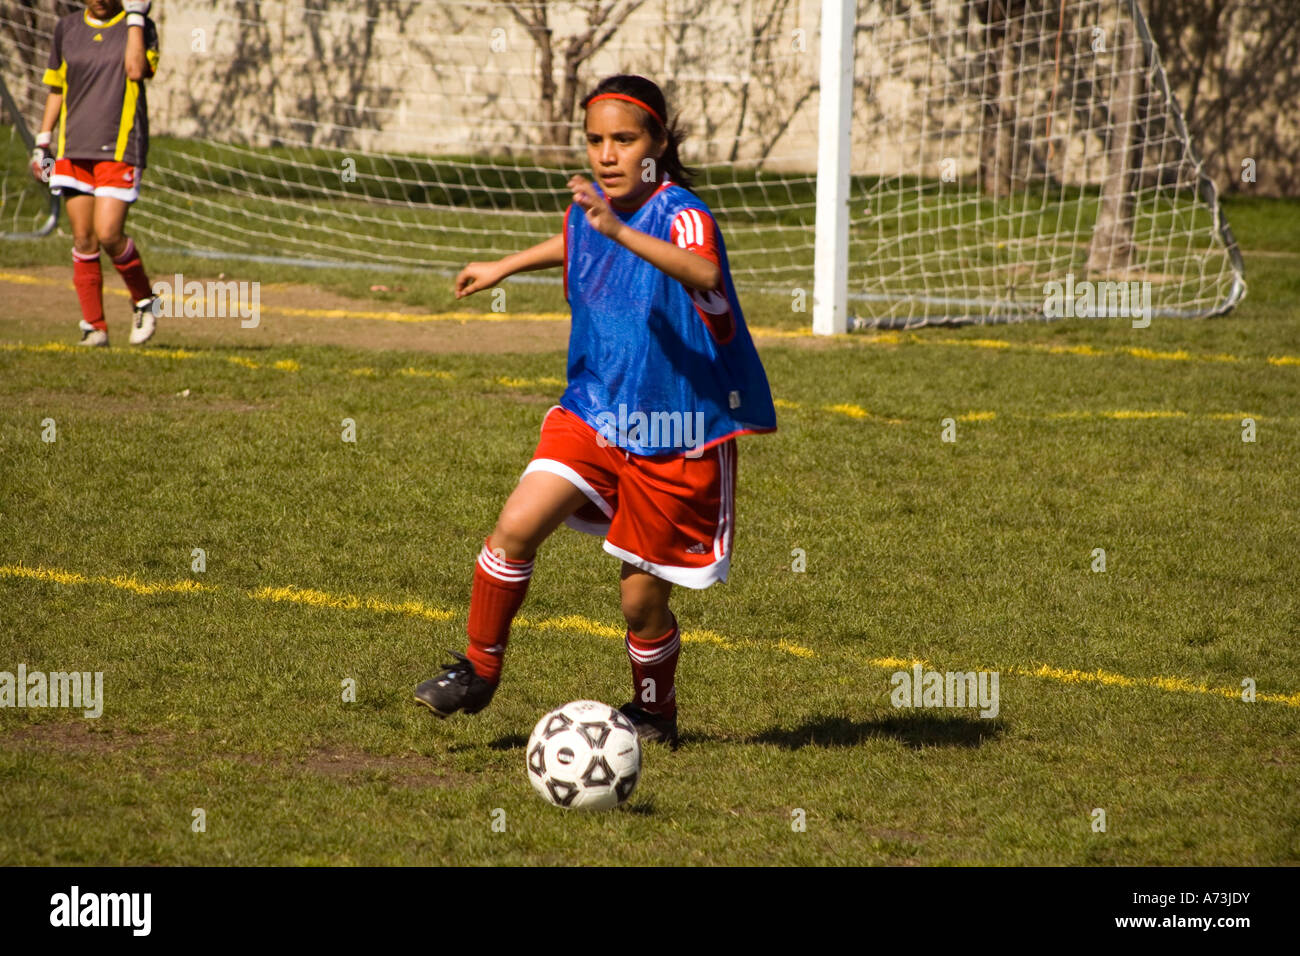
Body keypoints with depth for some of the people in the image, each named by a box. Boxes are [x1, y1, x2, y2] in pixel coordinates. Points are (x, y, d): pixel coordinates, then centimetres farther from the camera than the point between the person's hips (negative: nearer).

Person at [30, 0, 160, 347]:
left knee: (108, 234, -14)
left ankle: (145, 301, 10)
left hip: (120, 148, -4)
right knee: (83, 240, 0)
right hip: (74, 149, 4)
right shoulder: (67, 28, 11)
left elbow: (136, 70, -19)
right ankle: (94, 327, 8)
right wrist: (42, 141, 14)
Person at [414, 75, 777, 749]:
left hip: (676, 434, -5)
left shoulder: (681, 214, -20)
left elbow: (704, 272, -45)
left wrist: (618, 232, -55)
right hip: (594, 410, 5)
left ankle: (654, 712, 31)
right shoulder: (589, 209, 1)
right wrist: (505, 267, 34)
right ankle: (479, 669, 4)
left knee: (642, 597, 3)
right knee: (516, 526, -15)